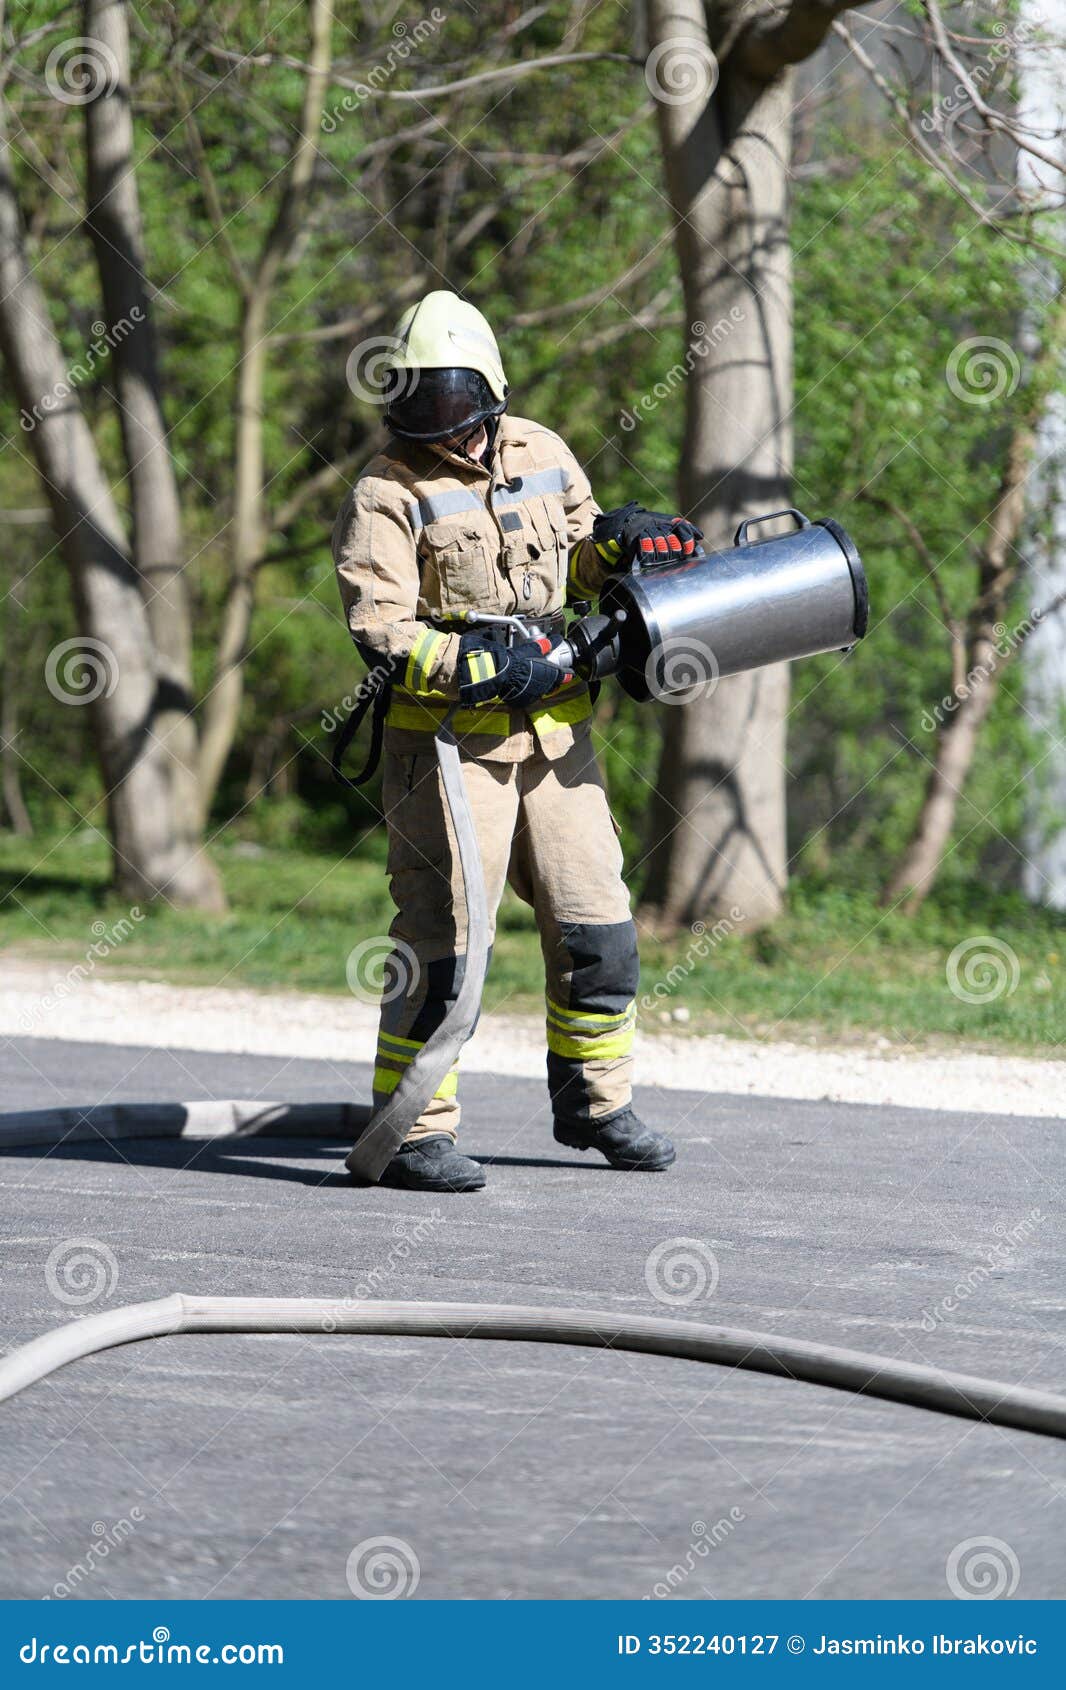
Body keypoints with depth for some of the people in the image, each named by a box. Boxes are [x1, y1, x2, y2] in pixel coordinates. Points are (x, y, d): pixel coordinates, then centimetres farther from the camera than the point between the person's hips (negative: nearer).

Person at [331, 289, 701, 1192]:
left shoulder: (544, 456, 9)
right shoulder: (388, 496, -8)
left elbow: (575, 564, 23)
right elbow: (381, 632, -15)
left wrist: (613, 543, 1)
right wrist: (478, 669, -26)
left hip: (554, 734, 6)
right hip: (449, 742, -6)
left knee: (598, 928, 10)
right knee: (441, 942, -8)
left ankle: (595, 1101, 27)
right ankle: (411, 1130, -2)